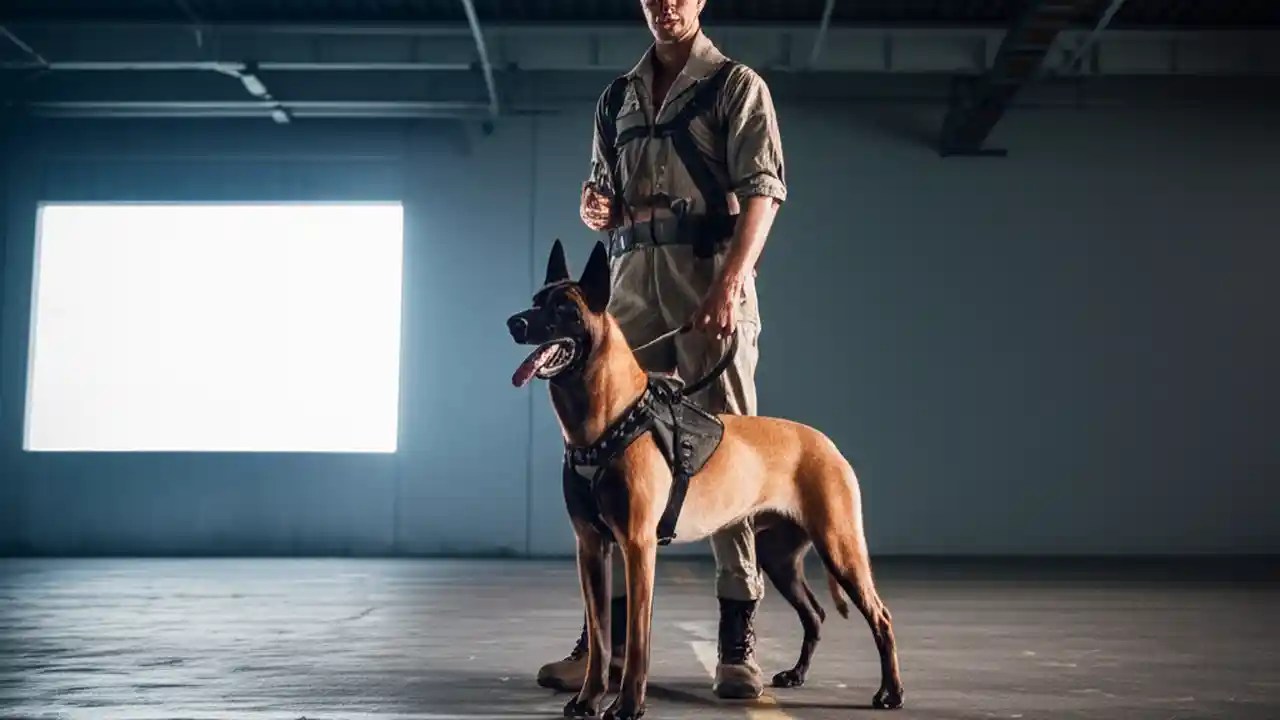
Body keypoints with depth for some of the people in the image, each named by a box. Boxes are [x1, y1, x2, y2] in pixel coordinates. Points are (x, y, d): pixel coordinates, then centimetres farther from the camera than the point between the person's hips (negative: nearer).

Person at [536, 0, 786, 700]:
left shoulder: (736, 85, 5)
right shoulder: (617, 97, 20)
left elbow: (761, 190, -7)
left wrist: (730, 281, -21)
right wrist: (595, 208, 0)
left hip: (710, 278, -4)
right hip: (633, 275, 5)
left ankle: (738, 645, -1)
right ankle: (609, 638, 6)